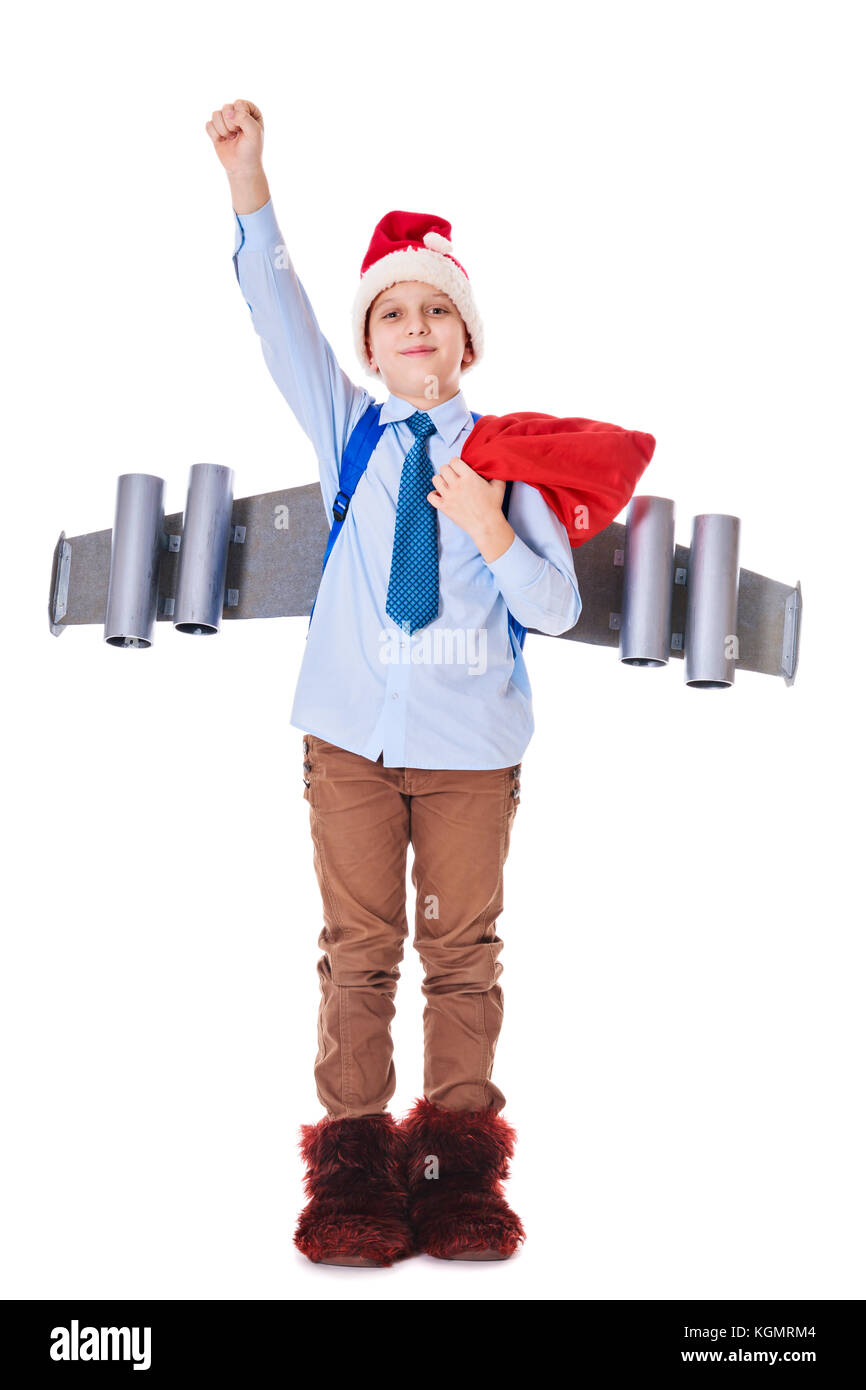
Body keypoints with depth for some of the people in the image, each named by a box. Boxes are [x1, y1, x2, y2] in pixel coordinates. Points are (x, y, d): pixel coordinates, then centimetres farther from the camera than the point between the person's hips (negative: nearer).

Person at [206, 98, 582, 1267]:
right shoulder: (348, 432, 5)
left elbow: (559, 608, -2)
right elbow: (282, 319, -7)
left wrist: (496, 536, -20)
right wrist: (249, 181, -17)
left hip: (473, 744, -1)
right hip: (353, 735, 1)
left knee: (462, 947, 8)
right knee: (358, 947, 7)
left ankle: (457, 1149, 19)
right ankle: (355, 1151, 17)